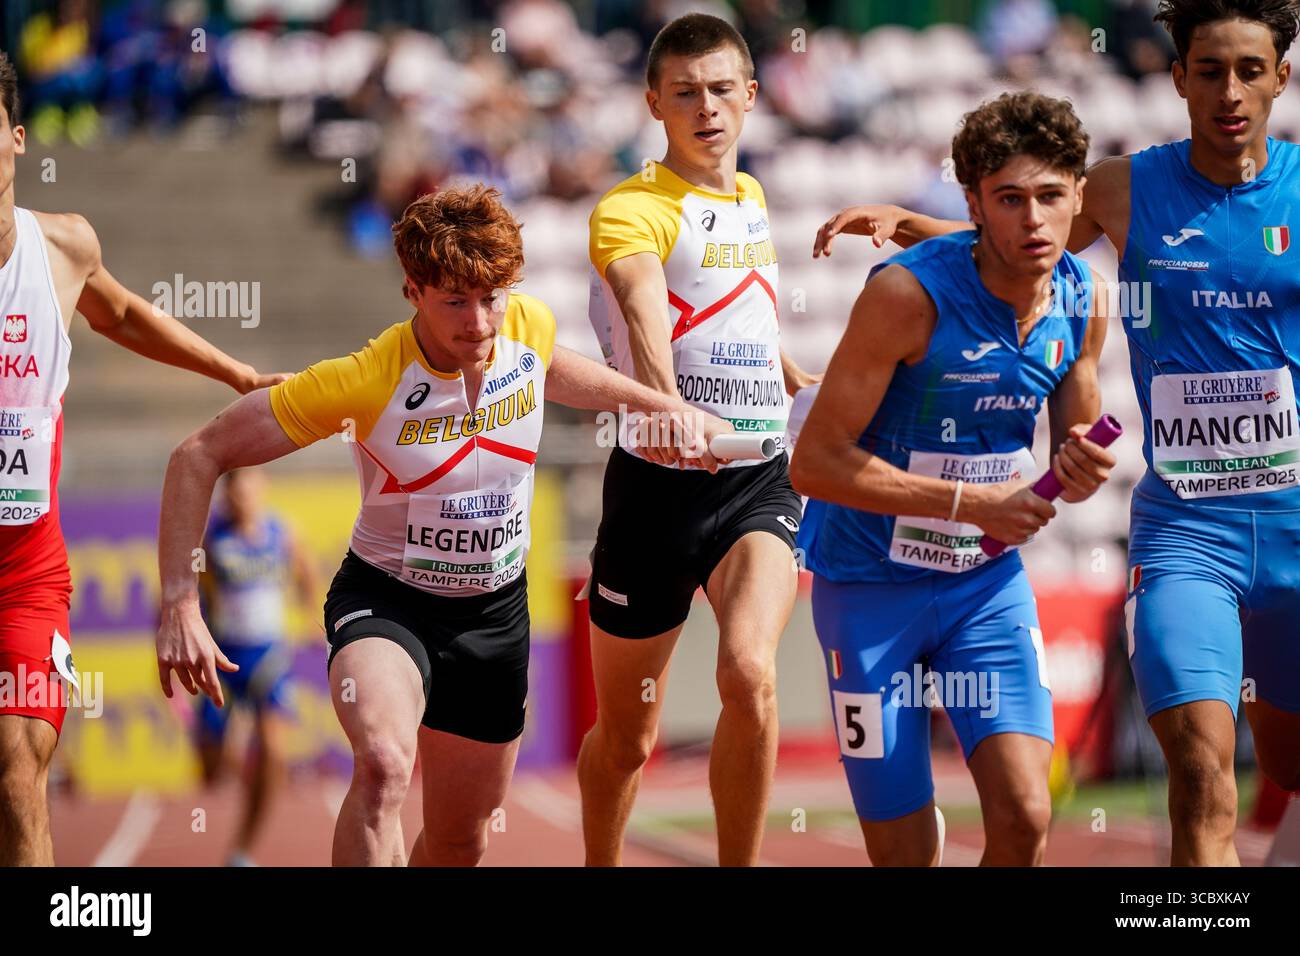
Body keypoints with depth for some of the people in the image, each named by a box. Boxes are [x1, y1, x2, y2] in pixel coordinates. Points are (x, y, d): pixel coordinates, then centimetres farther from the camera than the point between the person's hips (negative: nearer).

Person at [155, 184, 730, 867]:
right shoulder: (363, 381, -27)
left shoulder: (532, 327, -13)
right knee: (384, 762, -36)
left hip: (495, 611, 5)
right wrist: (180, 609, -26)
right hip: (385, 600, -5)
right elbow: (199, 456, -21)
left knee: (460, 843, 14)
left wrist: (661, 404, 9)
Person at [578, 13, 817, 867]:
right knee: (624, 735, 8)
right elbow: (643, 302, -32)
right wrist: (666, 401, -50)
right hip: (660, 478, -3)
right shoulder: (632, 209, -9)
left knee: (751, 674, -25)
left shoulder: (752, 199, 12)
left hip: (762, 480, 3)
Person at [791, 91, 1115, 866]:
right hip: (871, 586, -4)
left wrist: (1082, 470, -14)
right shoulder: (909, 294, -22)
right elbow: (814, 462, -22)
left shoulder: (1083, 301, -4)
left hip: (988, 579, 4)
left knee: (1024, 819, -12)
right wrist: (971, 501, -25)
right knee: (905, 853, 1)